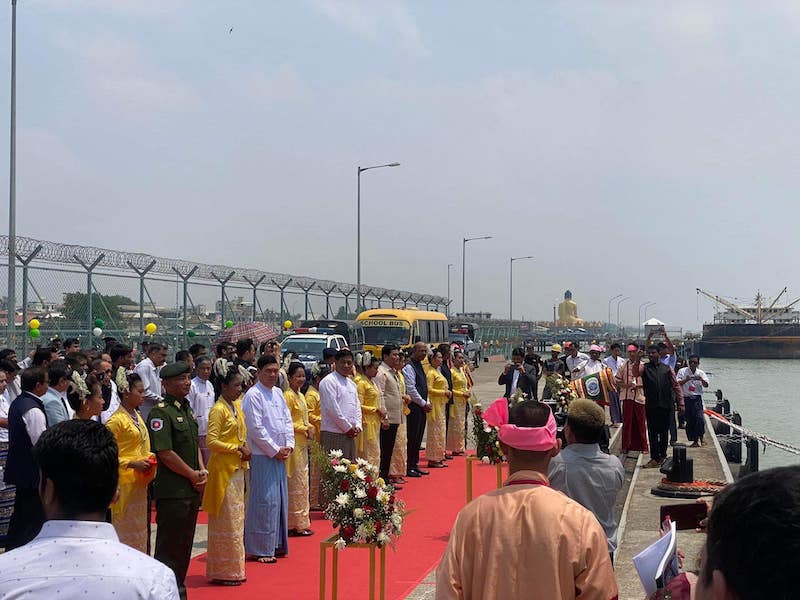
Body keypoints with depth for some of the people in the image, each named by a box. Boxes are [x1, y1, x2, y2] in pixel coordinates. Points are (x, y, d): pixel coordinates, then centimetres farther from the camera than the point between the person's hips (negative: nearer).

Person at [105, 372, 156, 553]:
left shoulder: (137, 417, 11)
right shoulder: (116, 420, -15)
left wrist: (150, 460, 6)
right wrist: (133, 464, -21)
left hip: (140, 482, 8)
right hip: (125, 483, -8)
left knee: (139, 528, 14)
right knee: (124, 530, -1)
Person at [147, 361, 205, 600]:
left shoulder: (187, 409, 13)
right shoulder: (161, 412, -15)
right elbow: (165, 453, -19)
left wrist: (202, 470, 3)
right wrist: (193, 475, -12)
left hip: (192, 489, 9)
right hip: (172, 491, -9)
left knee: (185, 542, 15)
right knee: (169, 544, -2)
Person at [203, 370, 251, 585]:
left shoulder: (236, 407, 12)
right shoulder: (218, 410, -13)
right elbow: (211, 442, -19)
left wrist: (245, 450, 3)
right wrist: (238, 448, -16)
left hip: (237, 468, 9)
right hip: (223, 469, -9)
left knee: (236, 518, 13)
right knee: (226, 519, -3)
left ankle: (233, 568, 21)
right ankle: (223, 572, 6)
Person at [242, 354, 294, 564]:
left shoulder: (278, 393, 13)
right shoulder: (253, 395, -11)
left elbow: (287, 420, 16)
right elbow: (256, 428, -15)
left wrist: (289, 445, 2)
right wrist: (275, 450, -12)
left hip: (280, 455, 8)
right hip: (262, 456, -8)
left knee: (280, 499, 12)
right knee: (265, 501, -7)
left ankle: (276, 544, 22)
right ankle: (261, 549, 0)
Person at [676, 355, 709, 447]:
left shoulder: (701, 373, 9)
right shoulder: (682, 371, 2)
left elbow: (706, 385, 0)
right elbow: (678, 383, -5)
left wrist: (701, 379, -19)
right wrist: (686, 380, -22)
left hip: (697, 398, 0)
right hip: (686, 398, 0)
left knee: (699, 418, -14)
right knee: (689, 421, 2)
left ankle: (700, 437, 5)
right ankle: (694, 440, 11)